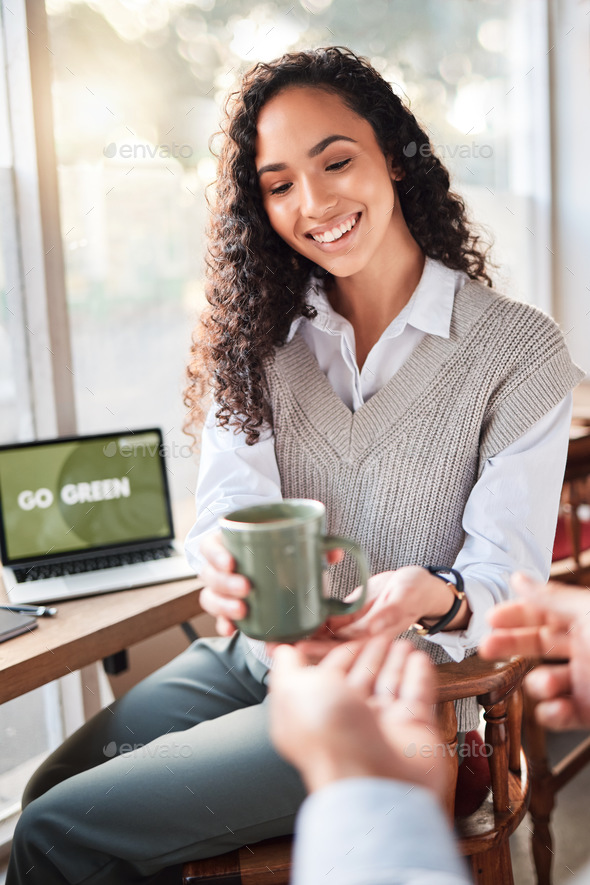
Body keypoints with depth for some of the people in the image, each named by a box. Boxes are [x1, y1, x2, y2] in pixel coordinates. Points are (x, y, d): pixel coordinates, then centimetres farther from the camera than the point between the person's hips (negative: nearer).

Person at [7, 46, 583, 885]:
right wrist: (226, 562, -36)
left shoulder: (519, 350, -9)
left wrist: (430, 598, -36)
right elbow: (231, 492, -11)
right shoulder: (259, 331, 2)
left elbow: (510, 576, -12)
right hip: (248, 657, 5)